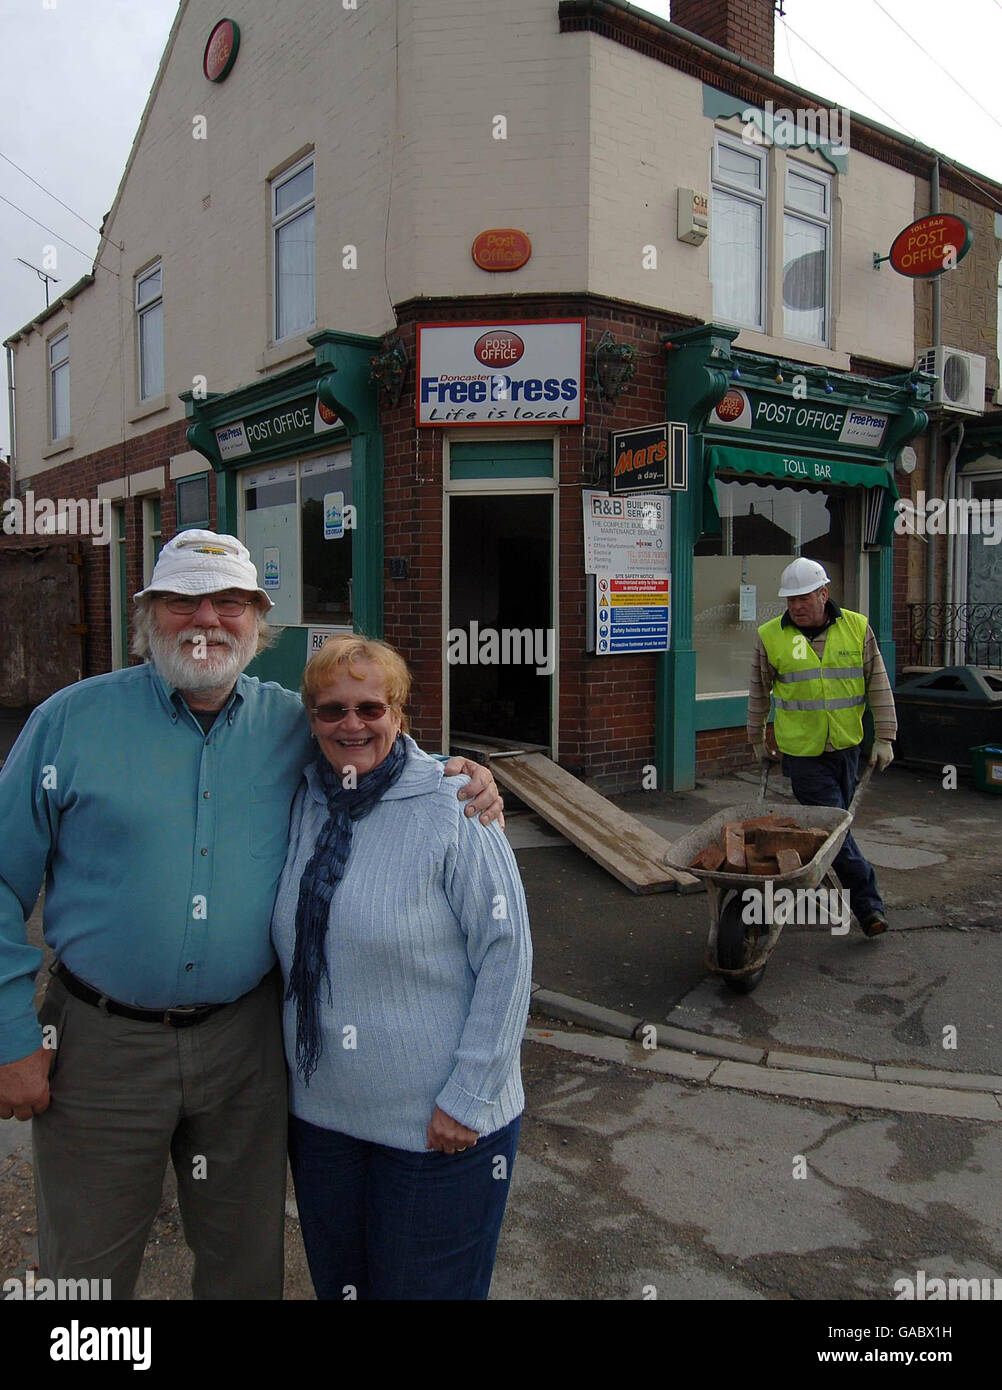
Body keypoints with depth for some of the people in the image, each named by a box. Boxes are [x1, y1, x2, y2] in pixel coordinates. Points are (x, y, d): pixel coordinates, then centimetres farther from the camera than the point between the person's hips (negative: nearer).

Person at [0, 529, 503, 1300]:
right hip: (102, 1044, -1)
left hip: (246, 1041, 2)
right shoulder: (73, 719, -6)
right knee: (86, 1268, 17)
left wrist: (461, 781, -8)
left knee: (246, 1258, 19)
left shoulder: (296, 726, 0)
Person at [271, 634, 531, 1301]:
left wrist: (468, 1098, -15)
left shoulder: (453, 811, -15)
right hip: (319, 1114, 5)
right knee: (338, 1283, 23)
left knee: (424, 1286, 14)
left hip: (437, 1125, -5)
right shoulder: (299, 807, 1)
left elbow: (507, 956, -15)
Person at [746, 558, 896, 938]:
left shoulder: (857, 628, 0)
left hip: (846, 748, 3)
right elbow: (759, 692, 8)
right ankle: (868, 905, 4)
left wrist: (884, 737, 0)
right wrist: (757, 739, 13)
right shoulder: (770, 636, -4)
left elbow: (878, 685, 4)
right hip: (801, 751, -3)